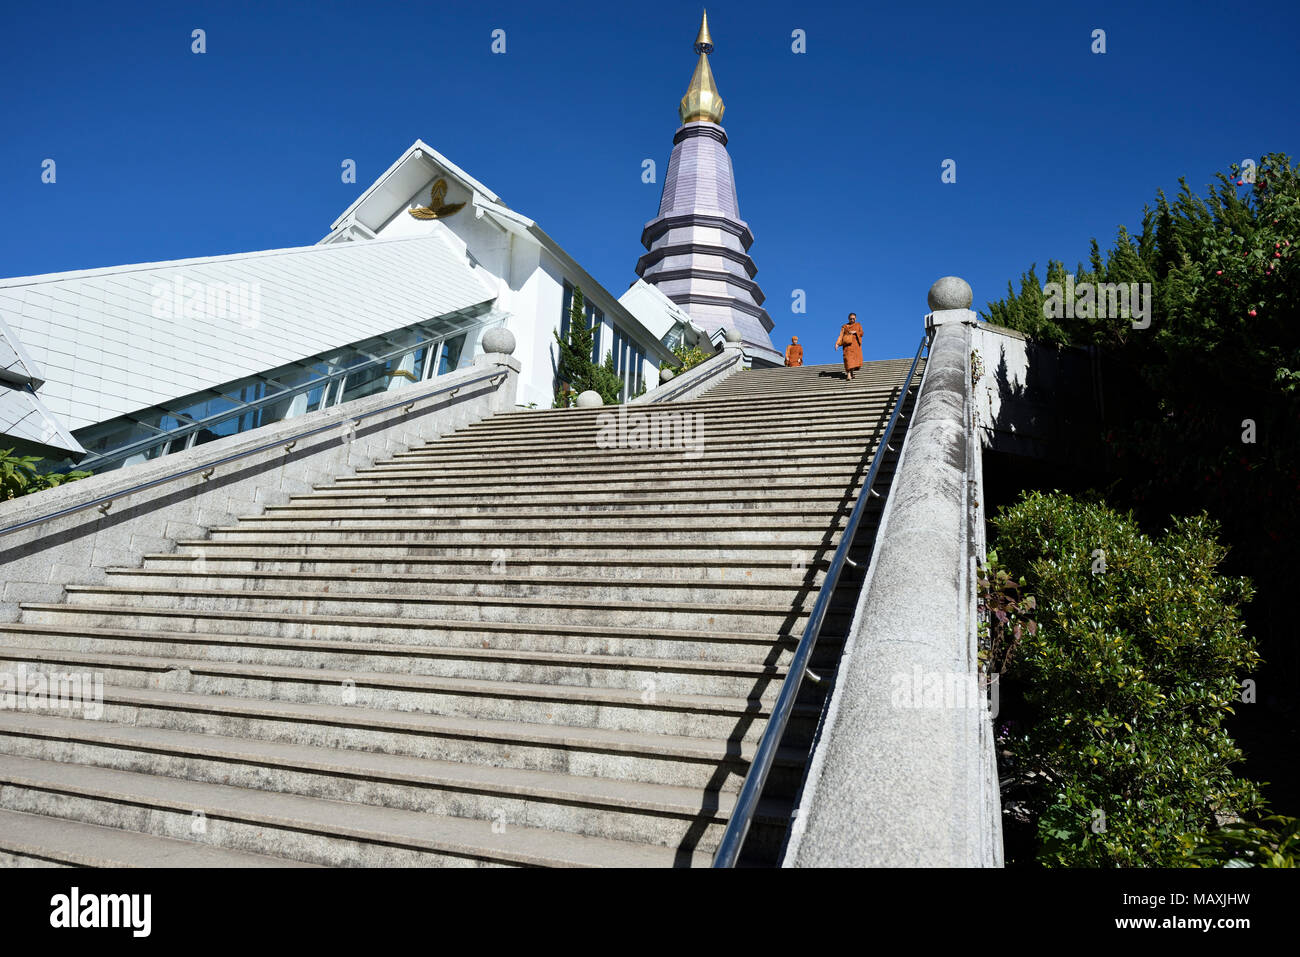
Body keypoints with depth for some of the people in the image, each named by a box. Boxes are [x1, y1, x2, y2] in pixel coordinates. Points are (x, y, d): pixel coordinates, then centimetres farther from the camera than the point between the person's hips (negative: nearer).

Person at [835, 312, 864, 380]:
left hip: (856, 344, 2)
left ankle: (851, 371, 16)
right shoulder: (844, 326, 11)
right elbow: (841, 335, 2)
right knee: (848, 358, -15)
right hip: (848, 344, -2)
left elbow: (861, 333, 5)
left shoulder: (858, 325, 16)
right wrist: (837, 343, -11)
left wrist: (855, 332, -13)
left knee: (856, 359, -5)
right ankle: (848, 375, -22)